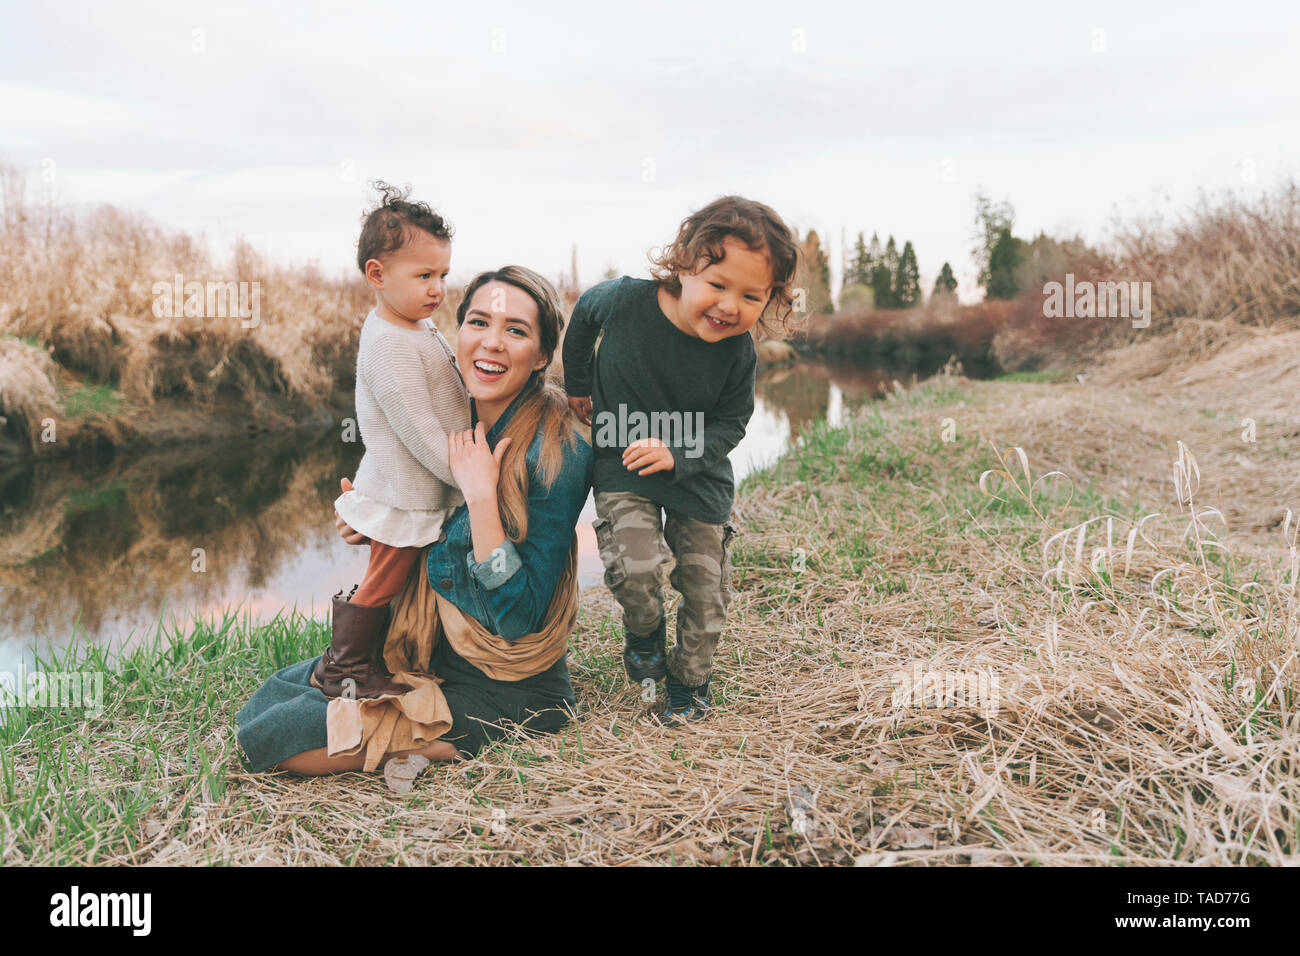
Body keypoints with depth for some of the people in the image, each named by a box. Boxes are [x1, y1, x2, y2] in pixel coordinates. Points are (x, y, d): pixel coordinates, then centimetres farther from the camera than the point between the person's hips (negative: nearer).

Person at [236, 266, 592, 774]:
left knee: (276, 737, -9)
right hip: (433, 651, 8)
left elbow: (518, 619, -26)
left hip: (504, 690, -8)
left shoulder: (558, 455, -23)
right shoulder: (456, 425, 0)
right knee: (272, 694, 12)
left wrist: (480, 492, -29)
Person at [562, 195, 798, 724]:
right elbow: (584, 313, 2)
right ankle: (644, 631, 16)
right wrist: (578, 385, 10)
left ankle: (689, 679, 33)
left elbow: (730, 423, -8)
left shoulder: (738, 352, -19)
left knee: (706, 585, 7)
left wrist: (677, 455, -25)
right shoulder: (626, 300, -22)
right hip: (623, 466, -1)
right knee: (635, 566, -20)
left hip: (699, 476, 2)